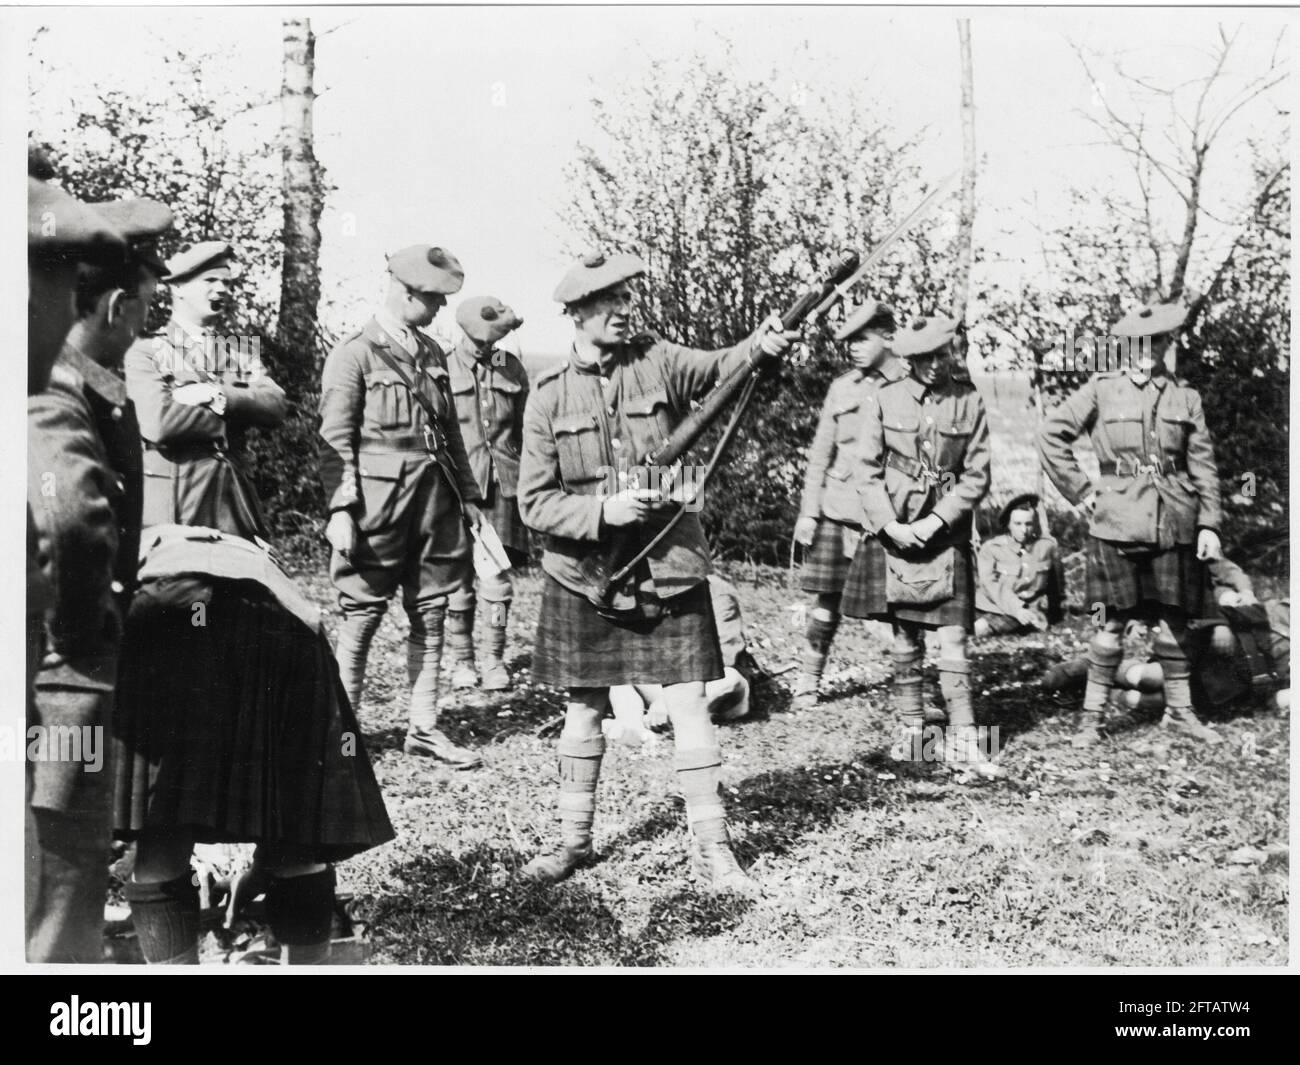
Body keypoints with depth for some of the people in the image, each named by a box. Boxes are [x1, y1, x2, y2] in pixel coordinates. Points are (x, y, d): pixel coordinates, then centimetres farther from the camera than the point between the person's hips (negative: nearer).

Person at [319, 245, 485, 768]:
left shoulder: (432, 353, 14)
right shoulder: (355, 353, -6)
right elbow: (335, 439, -10)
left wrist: (469, 494, 16)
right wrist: (340, 509, -17)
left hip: (436, 498, 7)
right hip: (379, 499, -6)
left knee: (431, 615, 9)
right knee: (362, 617, 0)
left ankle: (423, 727, 18)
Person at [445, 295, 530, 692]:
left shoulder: (512, 369, 9)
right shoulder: (442, 369, 3)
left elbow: (525, 429, 14)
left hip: (501, 484, 1)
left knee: (497, 574, 0)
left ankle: (495, 659, 9)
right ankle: (462, 659, 11)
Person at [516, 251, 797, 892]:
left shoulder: (657, 362, 0)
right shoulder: (548, 396, -2)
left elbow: (718, 367, -20)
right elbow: (534, 503, -4)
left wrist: (762, 347, -41)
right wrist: (604, 512, -18)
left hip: (668, 566, 0)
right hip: (583, 574, 0)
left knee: (690, 704, -2)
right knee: (583, 710, 12)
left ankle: (711, 848, 7)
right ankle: (574, 838, 28)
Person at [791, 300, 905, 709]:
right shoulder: (841, 388, 10)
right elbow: (820, 452, 13)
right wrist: (808, 511, 7)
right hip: (839, 507, 3)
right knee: (828, 596, 3)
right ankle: (809, 680, 13)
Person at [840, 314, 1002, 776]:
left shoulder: (969, 402, 1)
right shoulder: (883, 401, 0)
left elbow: (977, 476, 1)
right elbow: (868, 472, 0)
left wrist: (938, 520, -11)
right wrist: (890, 525, -11)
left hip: (946, 533, 0)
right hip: (893, 531, 0)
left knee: (953, 637, -4)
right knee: (905, 636, 8)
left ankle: (962, 743, -1)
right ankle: (912, 729, 21)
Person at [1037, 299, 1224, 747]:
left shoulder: (1185, 397, 8)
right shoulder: (1102, 389, -2)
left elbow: (1203, 465, 9)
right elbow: (1052, 434, 0)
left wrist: (1209, 524, 1)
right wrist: (1081, 492, -3)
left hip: (1175, 522, 3)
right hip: (1117, 521, -3)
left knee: (1174, 618, 9)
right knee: (1113, 621, 0)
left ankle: (1179, 710, 23)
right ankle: (1092, 716, 10)